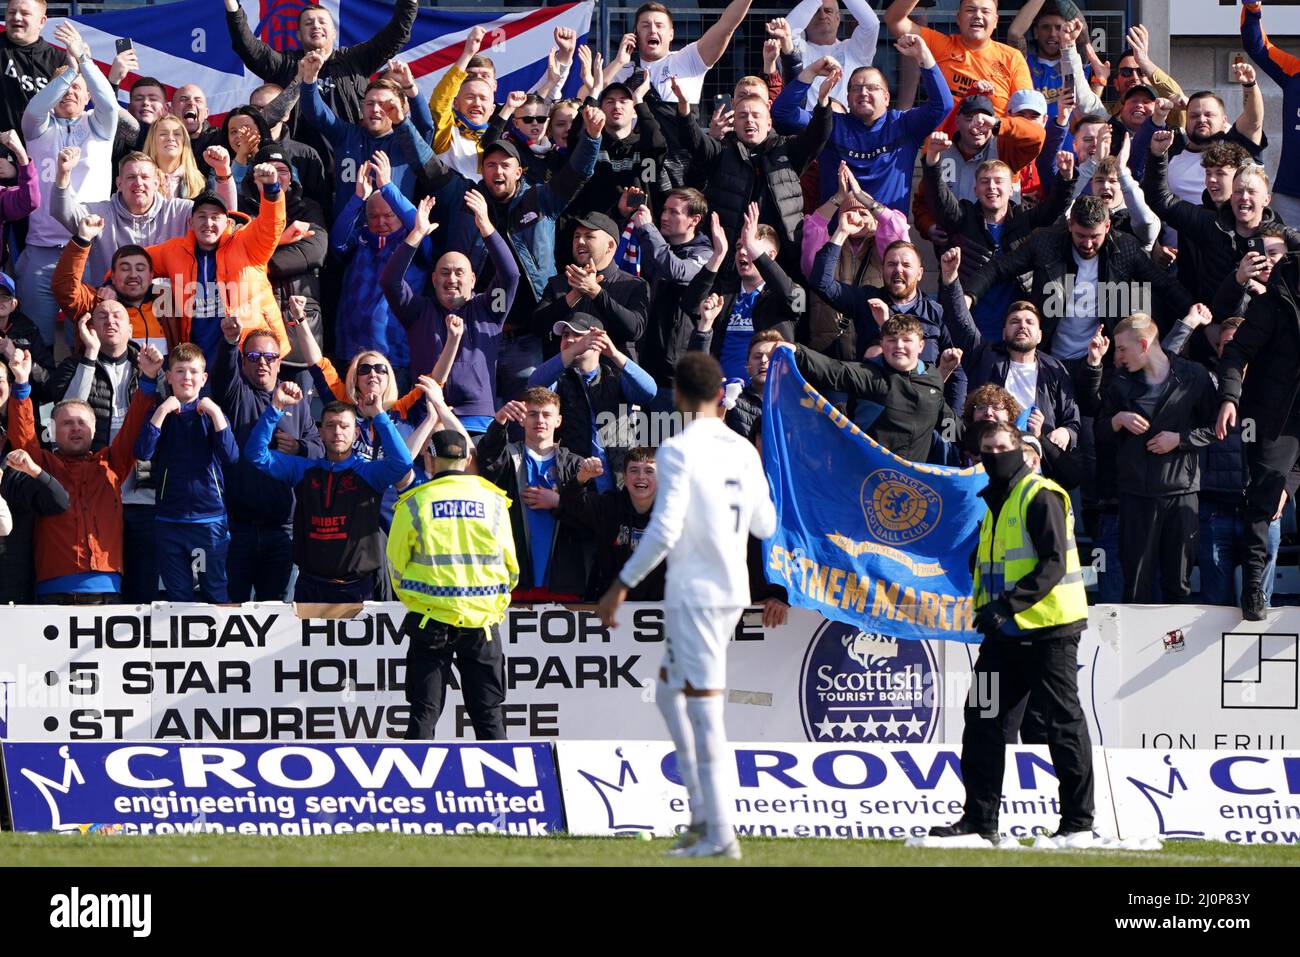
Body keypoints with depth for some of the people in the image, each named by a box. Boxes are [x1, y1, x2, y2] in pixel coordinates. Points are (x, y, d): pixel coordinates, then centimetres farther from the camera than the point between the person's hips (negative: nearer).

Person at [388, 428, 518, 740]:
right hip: (482, 621, 1)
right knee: (488, 714, 8)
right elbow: (511, 566, 8)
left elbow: (396, 566, 3)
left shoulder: (414, 503, -4)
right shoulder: (493, 500, 1)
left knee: (424, 714, 4)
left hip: (430, 620, -1)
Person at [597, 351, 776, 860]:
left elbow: (664, 531, -20)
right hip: (732, 592, 8)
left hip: (694, 594, -8)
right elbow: (765, 526, 20)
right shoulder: (742, 451, 9)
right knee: (668, 693, 22)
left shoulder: (679, 451, -12)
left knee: (704, 713, -6)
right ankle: (704, 813, 16)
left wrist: (622, 585, -11)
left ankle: (719, 834, -8)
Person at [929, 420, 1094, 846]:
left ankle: (1078, 823, 0)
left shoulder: (1041, 497, -10)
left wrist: (1008, 603, -26)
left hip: (1049, 632, -9)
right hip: (1005, 635, 9)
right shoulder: (992, 502, 17)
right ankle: (979, 820, 11)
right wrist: (985, 607, 7)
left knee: (1063, 723, -3)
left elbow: (1054, 564, -18)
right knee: (982, 720, 6)